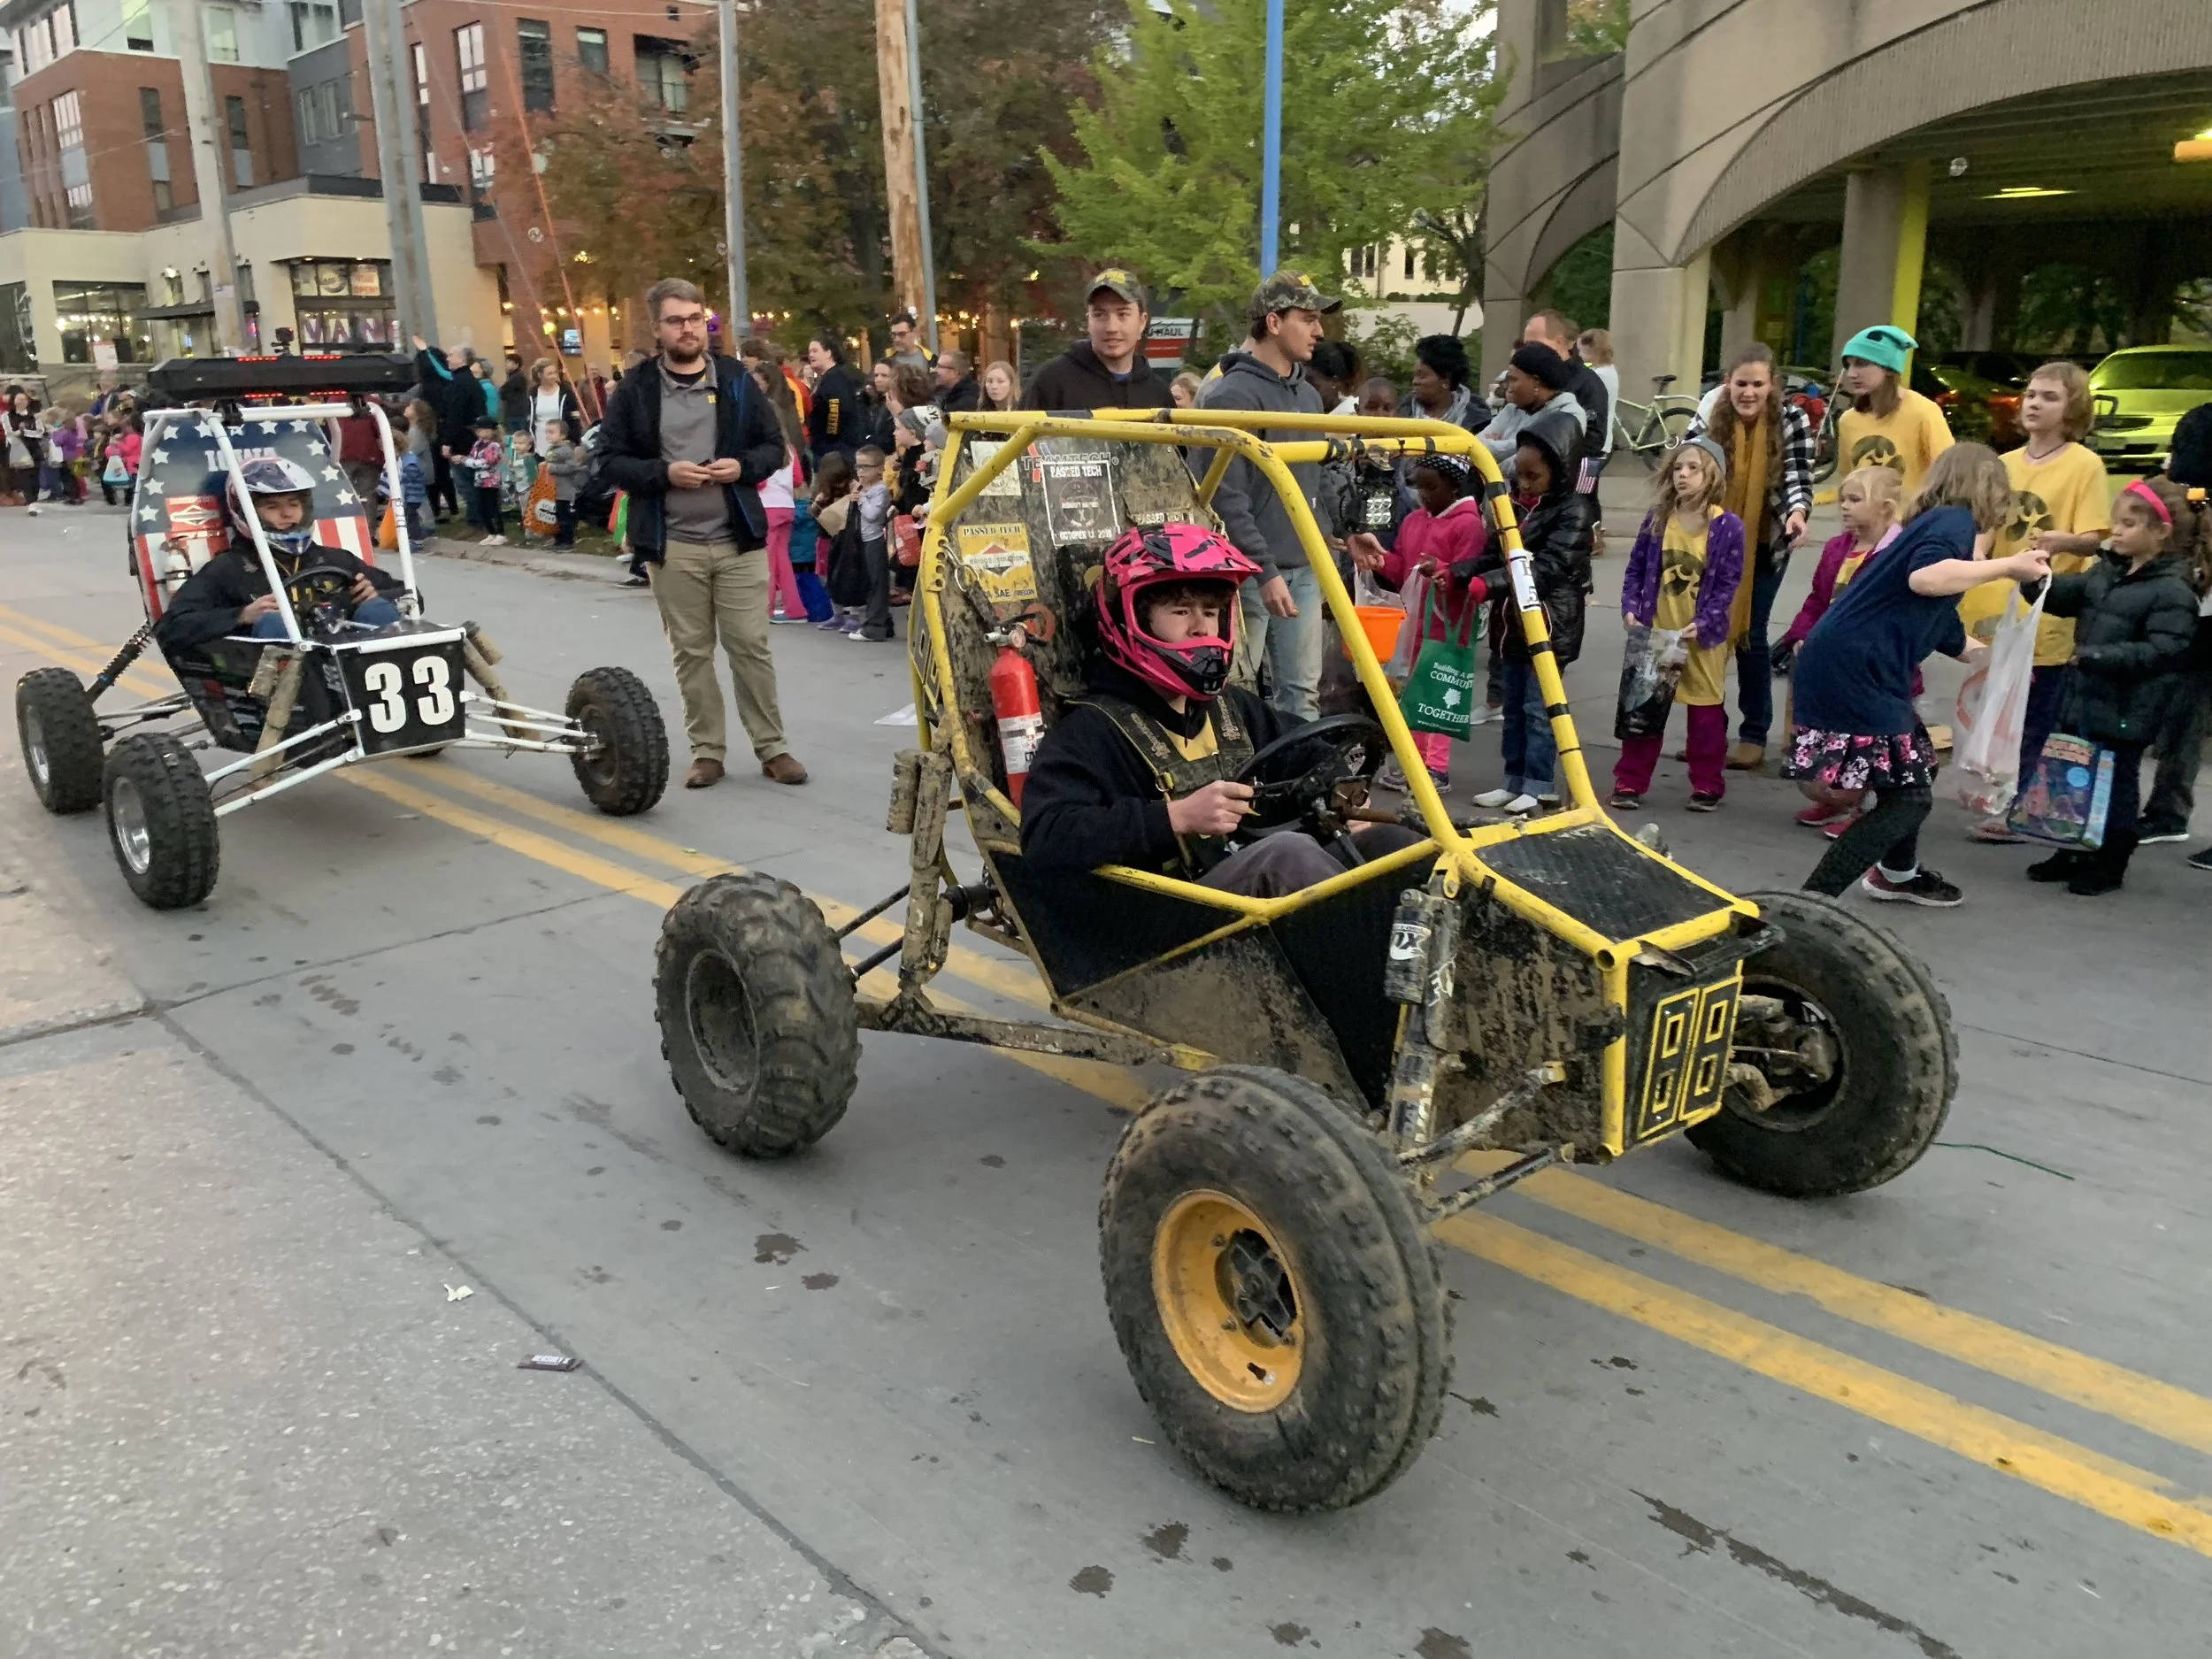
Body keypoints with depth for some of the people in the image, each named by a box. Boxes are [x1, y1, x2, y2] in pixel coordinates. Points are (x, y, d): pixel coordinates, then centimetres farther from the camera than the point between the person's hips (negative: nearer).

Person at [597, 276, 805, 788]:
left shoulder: (736, 380, 6)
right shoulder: (635, 389, 0)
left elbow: (774, 445, 10)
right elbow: (610, 459, 1)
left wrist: (743, 466, -10)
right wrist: (664, 473, -15)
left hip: (738, 540, 1)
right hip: (673, 545, 0)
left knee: (751, 646, 3)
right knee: (691, 651, 7)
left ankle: (772, 747, 12)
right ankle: (707, 750, 17)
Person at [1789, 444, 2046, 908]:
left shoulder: (1934, 524, 24)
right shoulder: (1956, 519, -4)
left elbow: (1950, 636, 34)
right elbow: (1924, 577, -28)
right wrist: (2010, 565, -17)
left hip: (1846, 671, 10)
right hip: (1852, 672, -10)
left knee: (1914, 770, 26)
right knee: (1909, 797, -3)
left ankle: (1898, 875, 48)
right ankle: (1810, 902, -7)